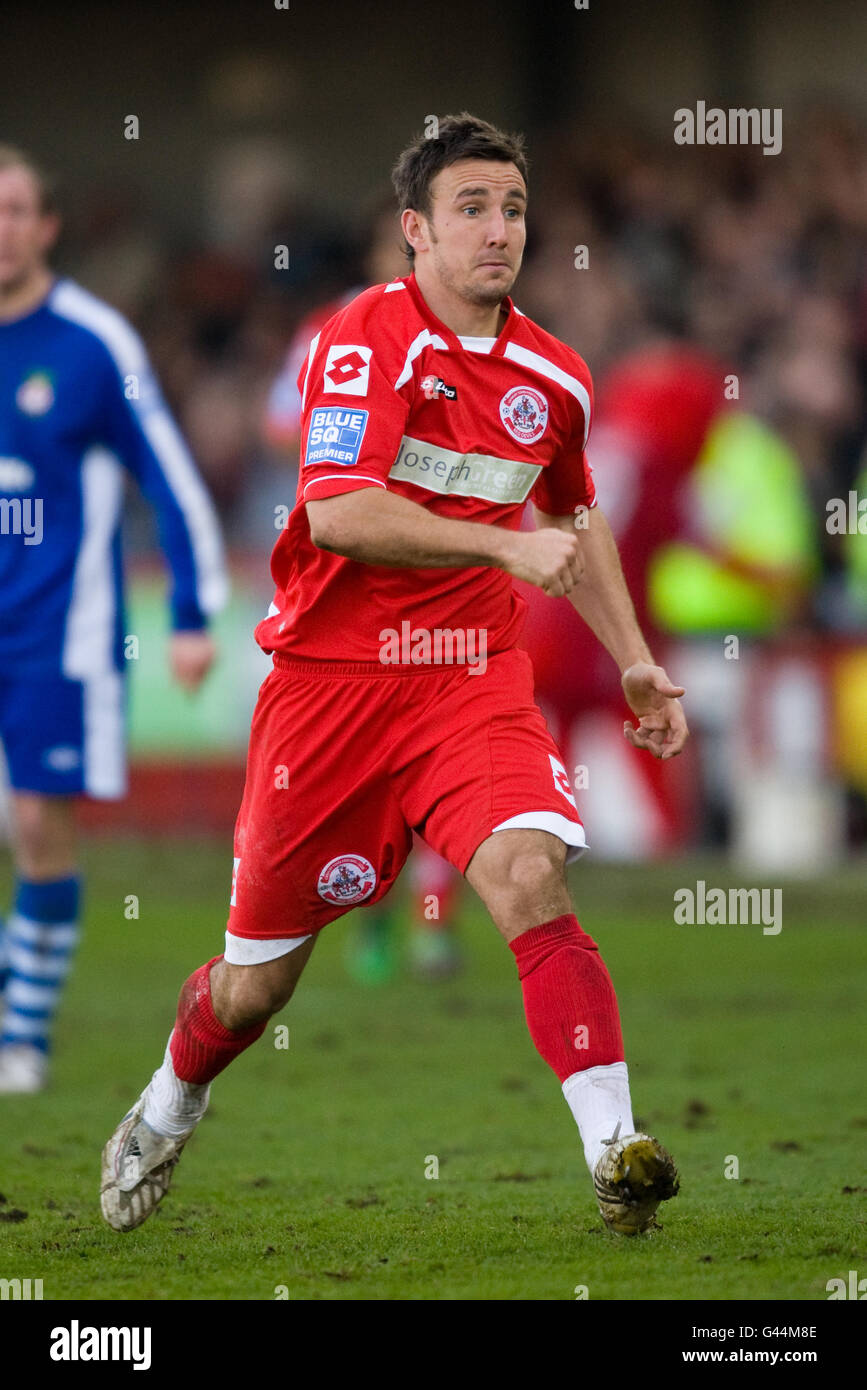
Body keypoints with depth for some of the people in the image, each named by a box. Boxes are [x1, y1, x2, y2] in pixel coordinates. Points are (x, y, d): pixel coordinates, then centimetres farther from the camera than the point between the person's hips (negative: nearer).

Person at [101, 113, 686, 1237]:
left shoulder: (553, 376, 6)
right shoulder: (365, 341, -12)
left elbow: (575, 519, 26)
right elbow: (337, 512, -27)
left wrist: (635, 662, 20)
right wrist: (505, 546, -31)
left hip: (473, 677, 3)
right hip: (331, 677, -3)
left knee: (529, 878, -26)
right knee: (258, 980, 8)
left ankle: (615, 1150, -31)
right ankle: (165, 1115, 39)